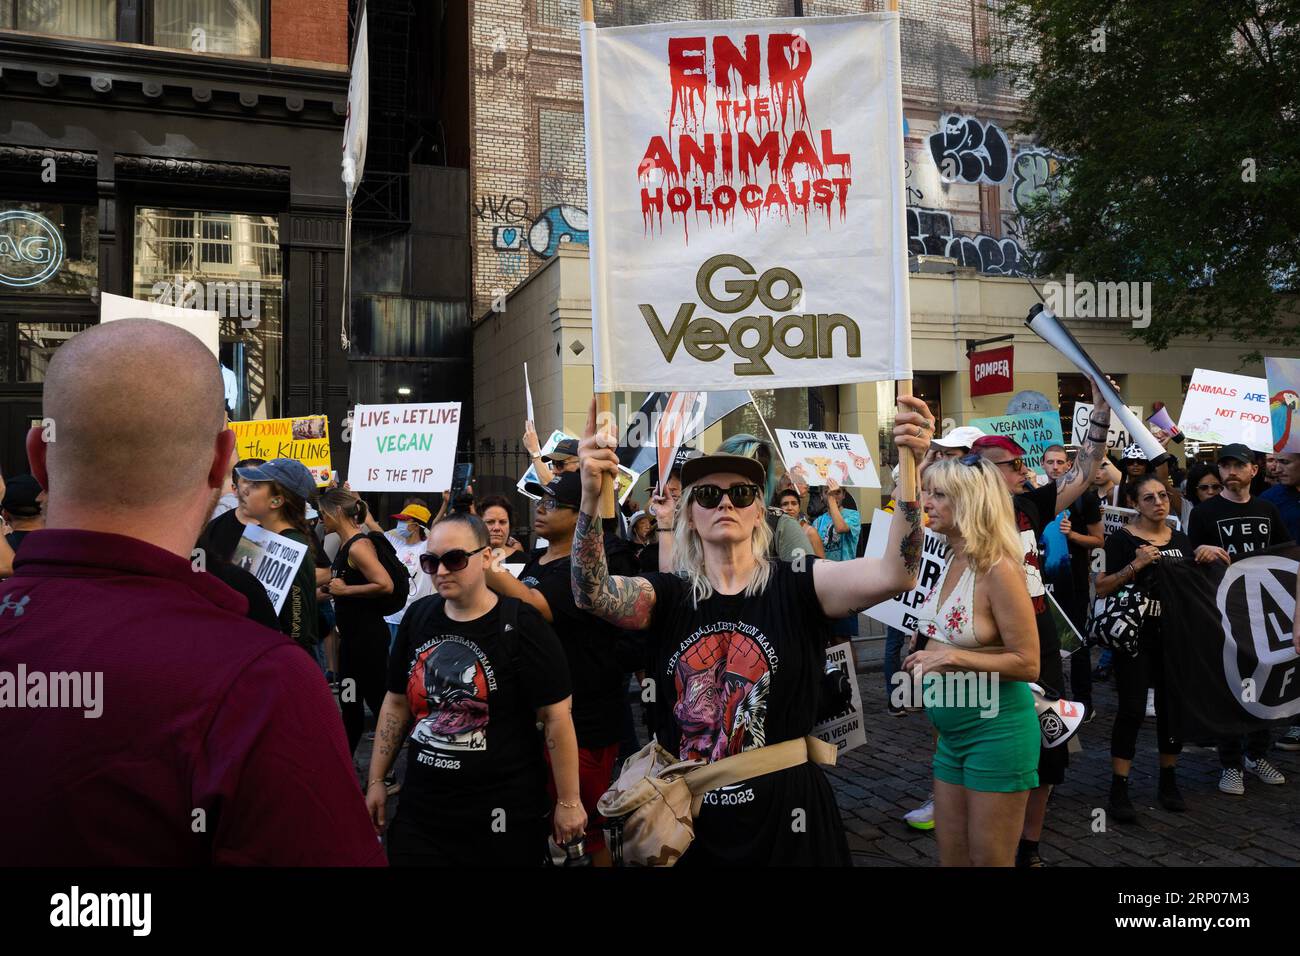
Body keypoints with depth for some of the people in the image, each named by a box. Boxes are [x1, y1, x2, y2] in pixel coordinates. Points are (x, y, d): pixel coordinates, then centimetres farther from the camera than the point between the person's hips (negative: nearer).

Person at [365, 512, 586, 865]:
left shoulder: (521, 625, -15)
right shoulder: (417, 616, 2)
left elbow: (557, 717, -13)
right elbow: (396, 703, 12)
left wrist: (568, 801, -12)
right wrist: (376, 780, 12)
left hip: (504, 813, -4)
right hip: (421, 807, 5)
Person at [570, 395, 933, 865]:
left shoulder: (796, 585, -8)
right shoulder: (667, 596, -3)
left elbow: (894, 575, -22)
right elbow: (593, 593, -22)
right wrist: (591, 497, -38)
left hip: (784, 813, -1)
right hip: (687, 816, 2)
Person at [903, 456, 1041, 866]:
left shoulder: (998, 569, -20)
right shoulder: (950, 562, 5)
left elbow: (1027, 664, -18)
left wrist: (953, 658, -23)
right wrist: (928, 657, 5)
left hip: (997, 730, -8)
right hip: (953, 732, 8)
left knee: (988, 859, 7)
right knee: (952, 856, 17)